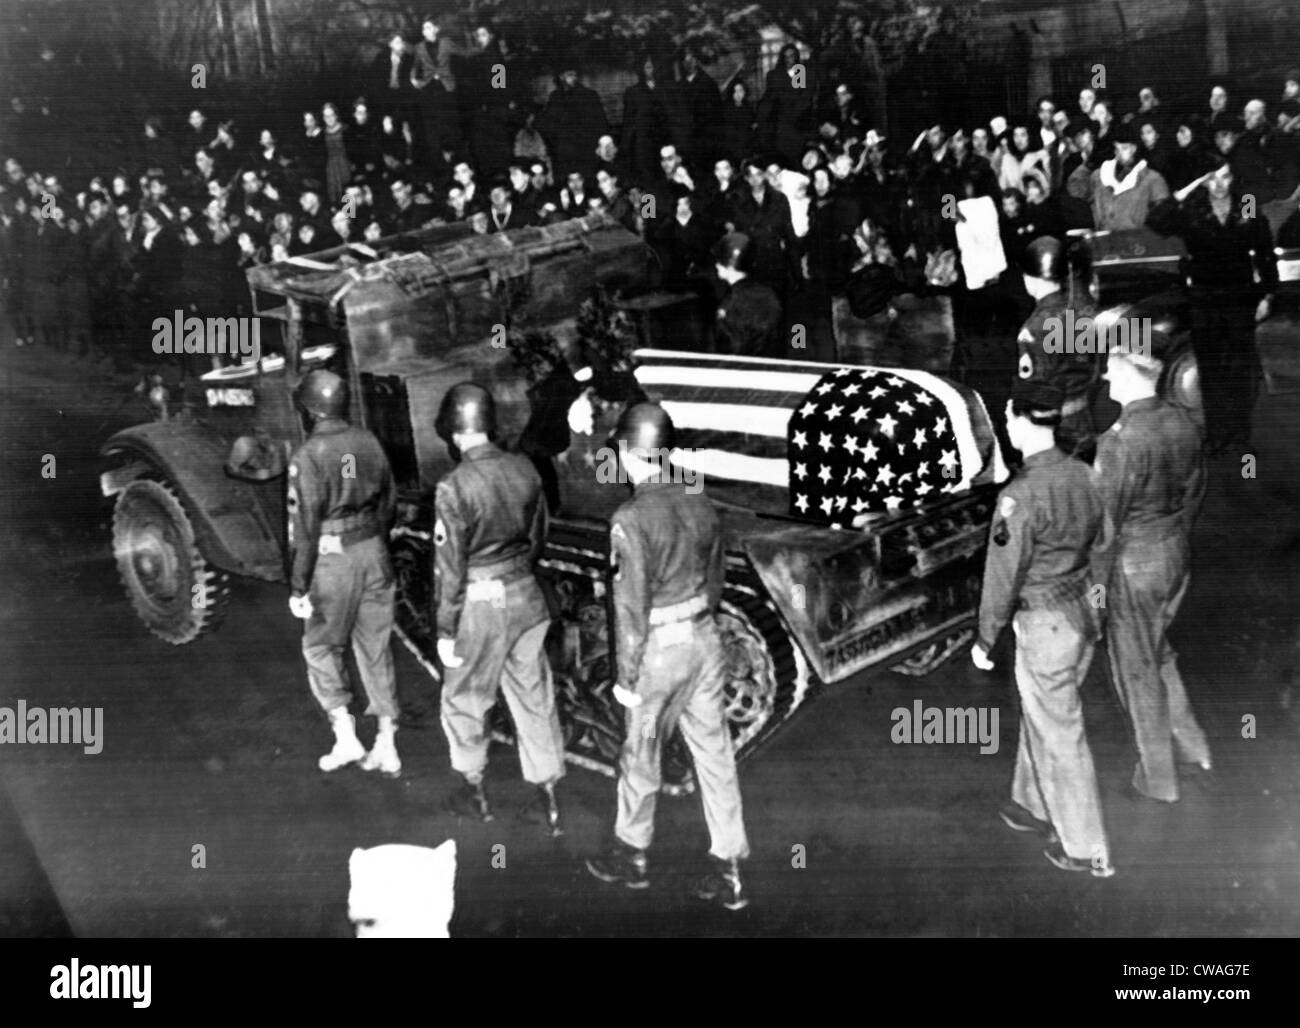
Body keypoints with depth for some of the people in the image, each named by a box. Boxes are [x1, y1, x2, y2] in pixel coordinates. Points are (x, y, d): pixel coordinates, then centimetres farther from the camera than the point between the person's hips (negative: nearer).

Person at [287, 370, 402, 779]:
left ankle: (345, 734, 3)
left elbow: (304, 526, -15)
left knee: (321, 647, 12)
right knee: (376, 647, 12)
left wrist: (299, 586, -10)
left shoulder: (308, 455, -14)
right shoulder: (369, 443, 3)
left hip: (333, 558, -5)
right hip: (374, 550, 5)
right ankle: (387, 745, 15)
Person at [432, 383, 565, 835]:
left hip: (480, 605, -5)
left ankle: (474, 792, 30)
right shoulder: (524, 469, -4)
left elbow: (450, 566, -16)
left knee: (463, 699, 16)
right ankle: (548, 798, 21)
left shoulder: (454, 487, -20)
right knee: (534, 697, 14)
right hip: (526, 595, 5)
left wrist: (446, 629, -7)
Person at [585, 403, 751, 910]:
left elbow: (632, 606, -18)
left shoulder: (632, 519, -20)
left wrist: (627, 677, -10)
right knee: (714, 754, 11)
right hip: (705, 640, 6)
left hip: (660, 649, -6)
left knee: (641, 757, 14)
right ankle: (728, 870, 17)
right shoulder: (700, 503, 1)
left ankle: (631, 855, 32)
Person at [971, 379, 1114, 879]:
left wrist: (984, 640, -6)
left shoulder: (1021, 496, -24)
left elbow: (1003, 576, -18)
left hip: (1045, 626, -8)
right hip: (1082, 613, 8)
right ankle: (1036, 805, 43)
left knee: (1060, 736, 6)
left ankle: (1086, 849, 17)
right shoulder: (1081, 476, 0)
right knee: (1039, 716, 26)